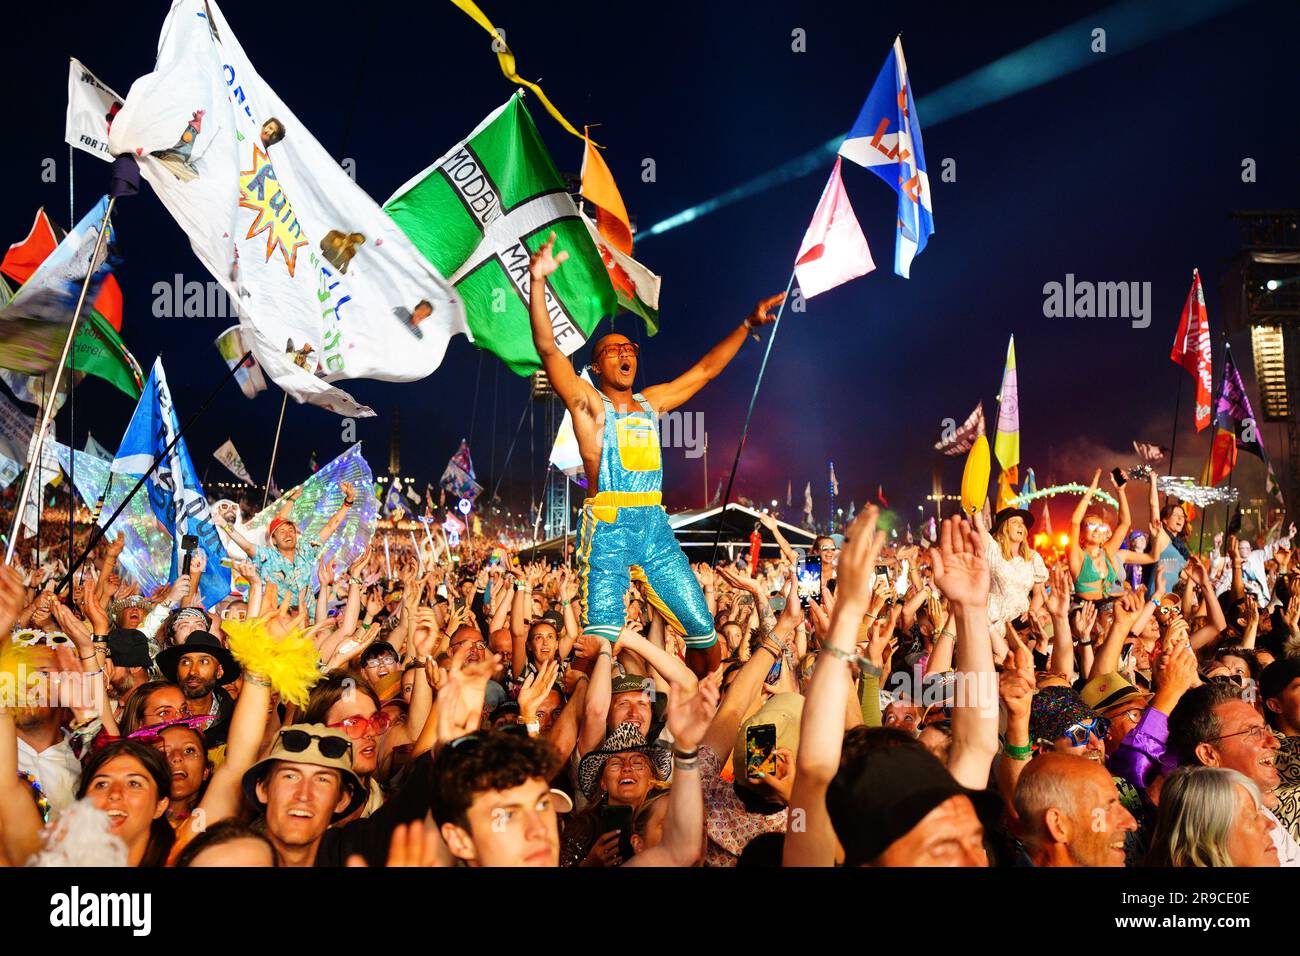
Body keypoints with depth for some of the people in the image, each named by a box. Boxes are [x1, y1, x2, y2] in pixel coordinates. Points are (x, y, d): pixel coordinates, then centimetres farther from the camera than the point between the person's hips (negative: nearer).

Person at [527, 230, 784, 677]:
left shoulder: (651, 402, 20)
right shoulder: (588, 402, 5)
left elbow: (705, 370, 26)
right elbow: (547, 347, -6)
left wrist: (748, 324, 25)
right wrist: (538, 282, -17)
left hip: (655, 527, 5)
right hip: (607, 527, -5)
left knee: (707, 642, 3)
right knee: (600, 643, -18)